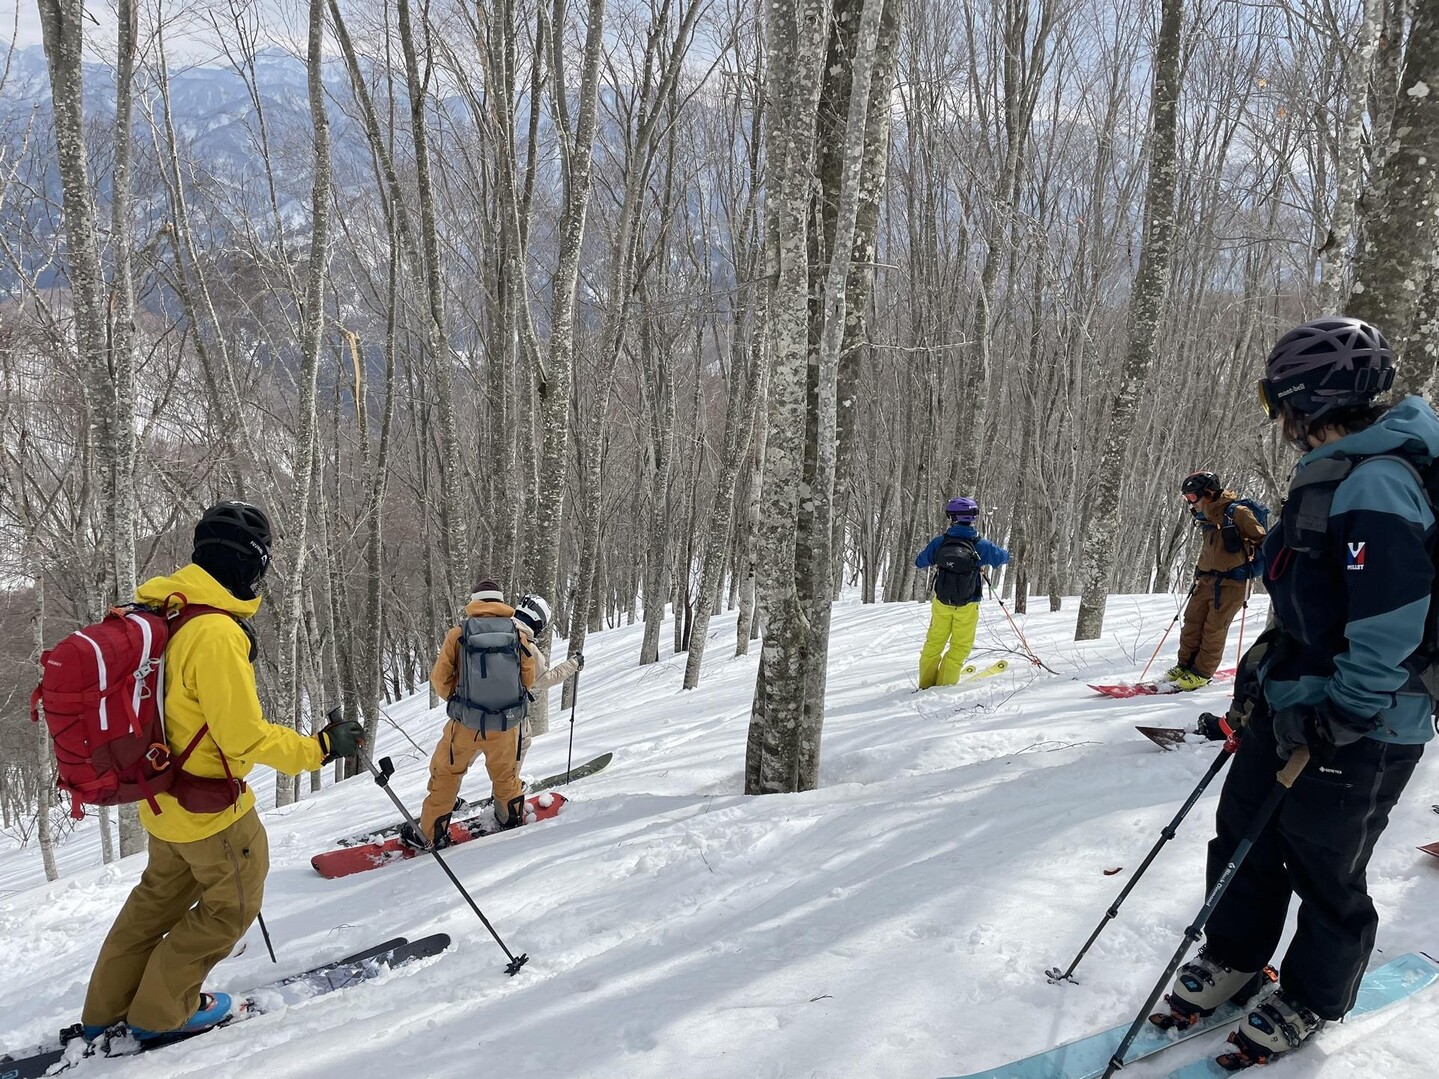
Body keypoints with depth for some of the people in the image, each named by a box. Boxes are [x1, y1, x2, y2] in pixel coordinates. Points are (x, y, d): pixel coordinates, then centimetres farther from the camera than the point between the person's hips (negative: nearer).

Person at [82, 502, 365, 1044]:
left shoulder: (162, 609, -2)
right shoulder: (216, 633, -30)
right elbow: (245, 738, -26)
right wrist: (318, 748, -15)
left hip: (162, 793, 9)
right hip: (210, 807, -9)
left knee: (161, 893, 27)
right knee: (232, 904, 14)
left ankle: (107, 1009, 42)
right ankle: (161, 1010, 29)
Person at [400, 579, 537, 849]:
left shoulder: (459, 633, -7)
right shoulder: (516, 633, -4)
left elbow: (440, 679, -6)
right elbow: (528, 679, 1)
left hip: (466, 724, -2)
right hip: (507, 723, 2)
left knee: (446, 773, 17)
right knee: (505, 771, 26)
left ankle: (430, 833, 24)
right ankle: (512, 816, 45)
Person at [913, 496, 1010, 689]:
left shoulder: (939, 542, -8)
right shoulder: (980, 546, -11)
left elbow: (919, 563, 5)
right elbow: (1003, 557, 7)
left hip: (941, 602, 2)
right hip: (967, 606, -2)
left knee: (935, 642, 17)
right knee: (961, 646, 12)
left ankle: (926, 682, 24)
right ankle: (945, 682, 10)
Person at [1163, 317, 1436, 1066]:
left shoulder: (1376, 483, -23)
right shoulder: (1329, 474, 9)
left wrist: (1337, 717, -22)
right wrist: (1265, 670, 20)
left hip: (1360, 728, -9)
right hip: (1293, 702, 9)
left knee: (1319, 866, 9)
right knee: (1241, 829, 16)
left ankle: (1312, 999, 32)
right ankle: (1235, 956, 36)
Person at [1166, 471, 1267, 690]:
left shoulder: (1236, 513, -12)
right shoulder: (1206, 518, 13)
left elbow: (1261, 539, -7)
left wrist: (1252, 565, -12)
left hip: (1231, 583, -8)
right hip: (1207, 580, 8)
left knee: (1214, 628, -4)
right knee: (1191, 622, 6)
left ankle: (1202, 673, 6)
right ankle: (1185, 665, 17)